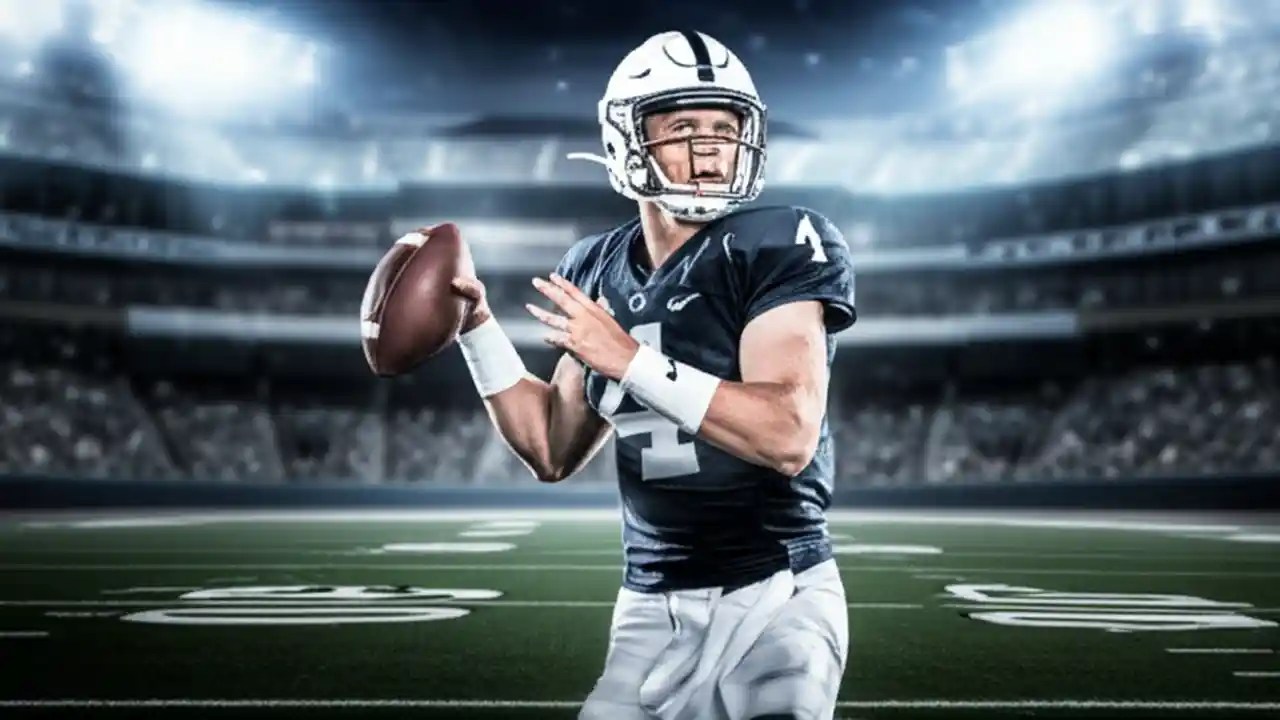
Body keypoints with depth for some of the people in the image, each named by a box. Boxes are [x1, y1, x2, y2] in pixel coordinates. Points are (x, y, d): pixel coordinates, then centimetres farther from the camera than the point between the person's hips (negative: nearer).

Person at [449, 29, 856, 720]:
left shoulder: (775, 248, -10)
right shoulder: (601, 272, 8)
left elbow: (788, 437, -22)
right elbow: (553, 451, 14)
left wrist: (633, 360, -24)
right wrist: (475, 324, 7)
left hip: (774, 598, -5)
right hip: (652, 608, 5)